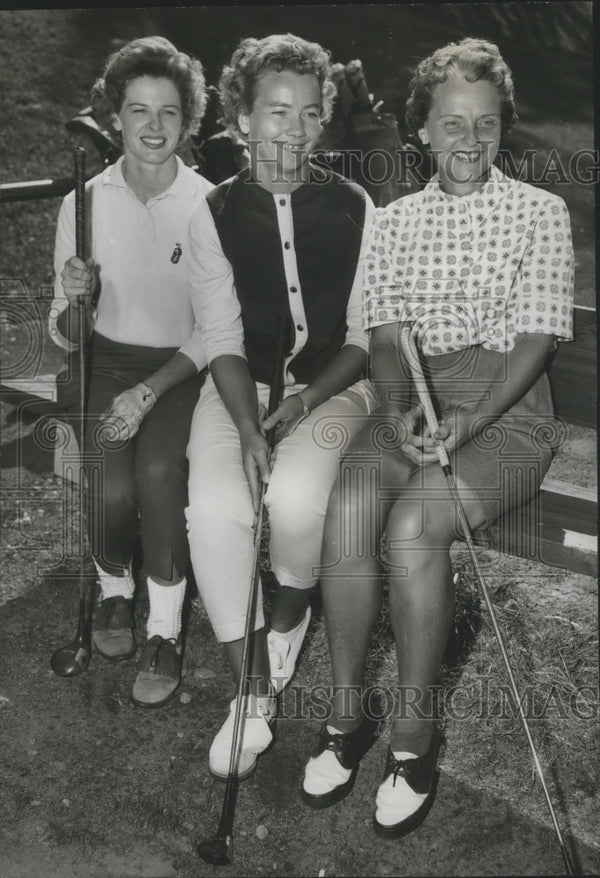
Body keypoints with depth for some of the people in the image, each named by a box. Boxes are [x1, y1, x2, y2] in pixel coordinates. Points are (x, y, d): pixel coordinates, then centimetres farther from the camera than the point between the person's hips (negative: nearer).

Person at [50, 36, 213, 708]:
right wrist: (75, 302, -19)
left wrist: (149, 391, -19)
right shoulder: (85, 203, 1)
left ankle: (165, 629, -9)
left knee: (158, 468, -29)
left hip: (183, 368, -1)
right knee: (111, 487, -23)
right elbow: (65, 336, 4)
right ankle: (114, 589, 11)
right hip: (108, 359, 2)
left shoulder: (208, 206, -7)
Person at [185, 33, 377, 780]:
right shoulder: (214, 215, 1)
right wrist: (248, 428, -20)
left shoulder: (353, 209, 0)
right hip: (241, 385, 1)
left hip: (332, 384, -1)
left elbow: (365, 334, 1)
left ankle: (290, 614, 6)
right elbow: (223, 340, -4)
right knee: (214, 507, -26)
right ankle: (254, 689, -8)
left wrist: (310, 397, -16)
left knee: (296, 498, -31)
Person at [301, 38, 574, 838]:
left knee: (411, 524, -30)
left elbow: (536, 337, -4)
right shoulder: (394, 221, 16)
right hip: (413, 403, 3)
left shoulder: (541, 213, 6)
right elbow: (386, 334, 6)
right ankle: (345, 711, -11)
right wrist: (397, 410, -14)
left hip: (506, 412, -3)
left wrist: (467, 424, -18)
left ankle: (415, 732, -12)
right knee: (348, 507, -28)